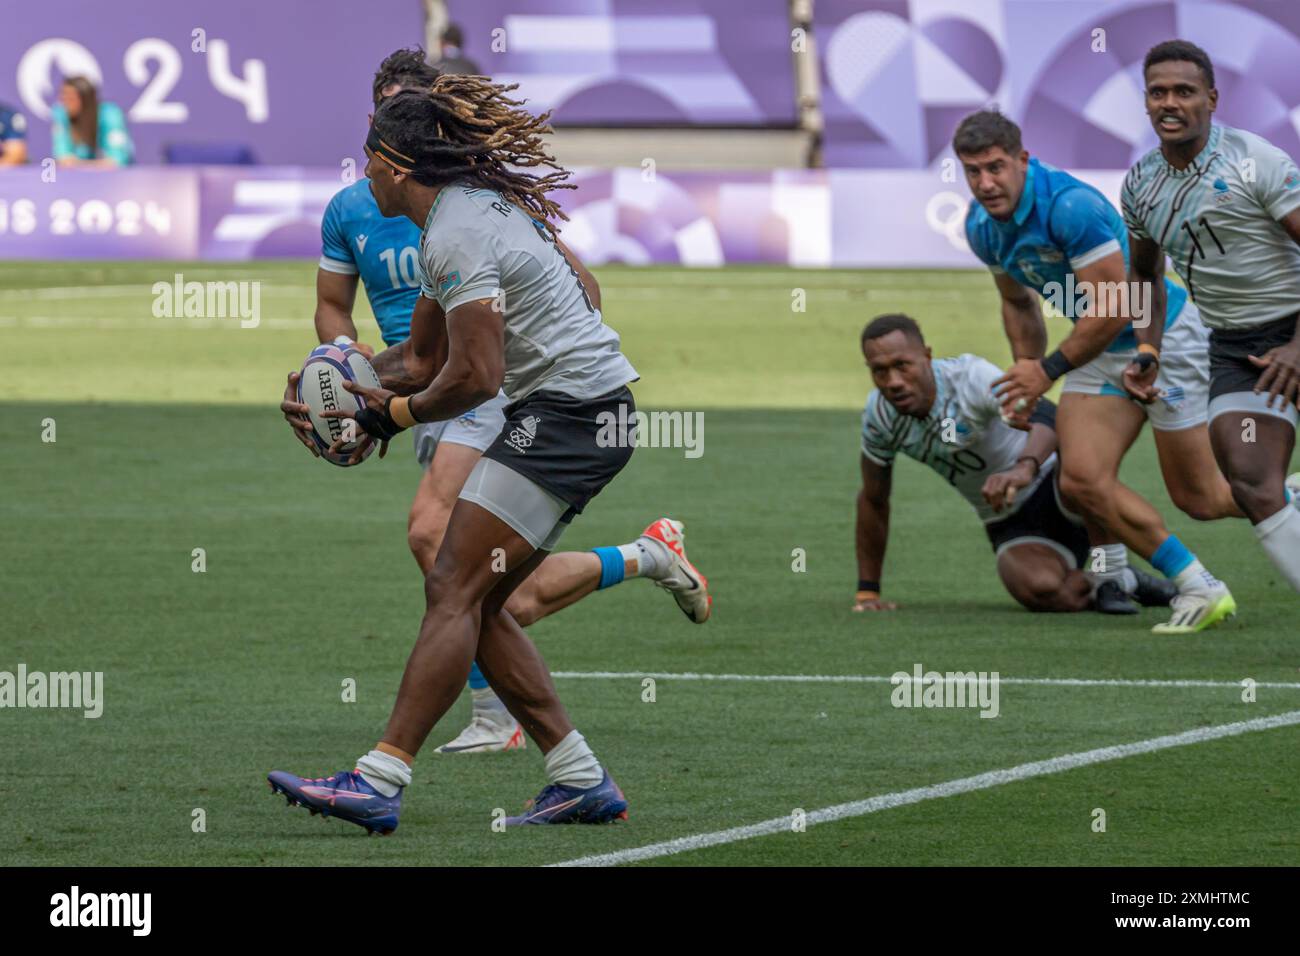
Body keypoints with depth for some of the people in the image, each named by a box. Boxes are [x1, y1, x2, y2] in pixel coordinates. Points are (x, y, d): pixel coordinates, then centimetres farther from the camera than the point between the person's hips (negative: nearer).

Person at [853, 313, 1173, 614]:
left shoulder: (971, 377, -23)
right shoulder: (879, 414, -7)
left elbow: (1046, 415, -43)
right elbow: (873, 499, 9)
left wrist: (1024, 469, -64)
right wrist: (867, 592, 11)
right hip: (1011, 525, 4)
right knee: (1038, 589, -33)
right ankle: (1125, 585, -3)